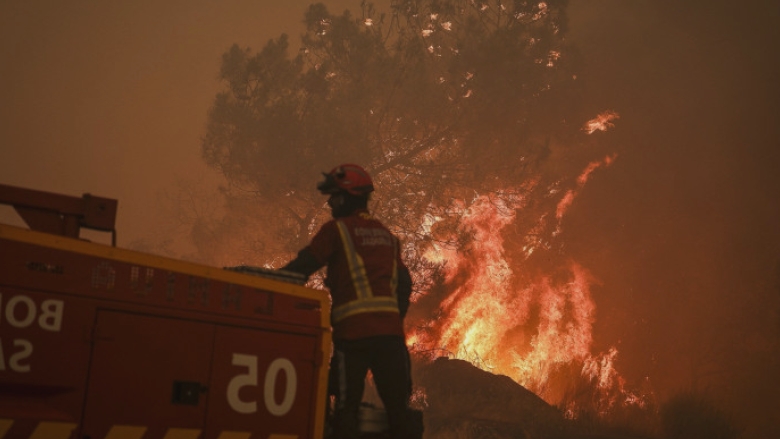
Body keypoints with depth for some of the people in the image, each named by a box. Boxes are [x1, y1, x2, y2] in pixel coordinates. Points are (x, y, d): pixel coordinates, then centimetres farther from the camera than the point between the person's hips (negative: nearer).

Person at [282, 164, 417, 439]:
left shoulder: (337, 229, 2)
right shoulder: (387, 235, 20)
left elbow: (301, 268, 0)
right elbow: (404, 284, 17)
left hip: (353, 330, -5)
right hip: (391, 330, 5)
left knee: (347, 408, 0)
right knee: (398, 408, 5)